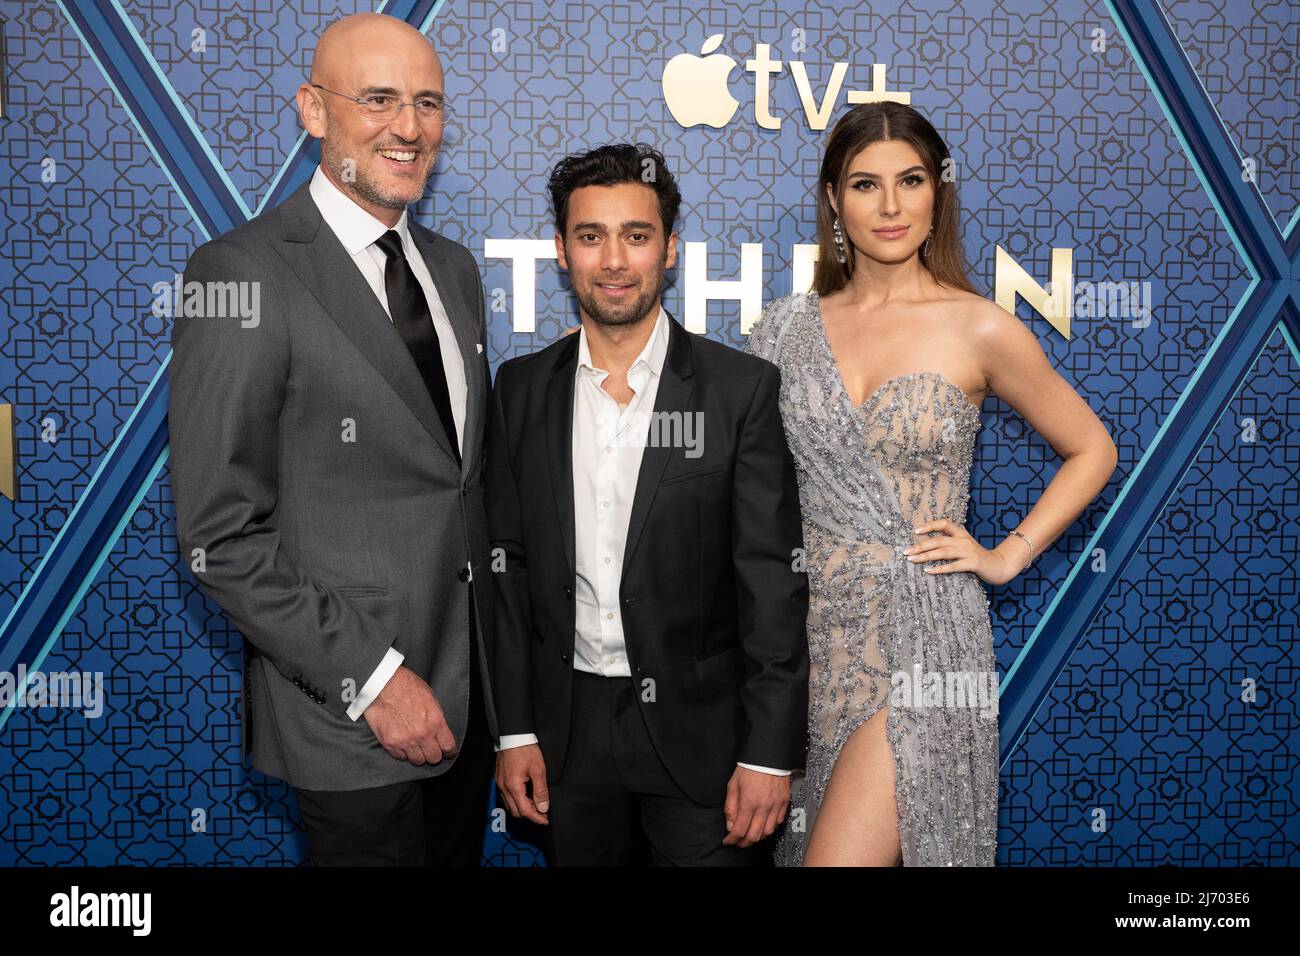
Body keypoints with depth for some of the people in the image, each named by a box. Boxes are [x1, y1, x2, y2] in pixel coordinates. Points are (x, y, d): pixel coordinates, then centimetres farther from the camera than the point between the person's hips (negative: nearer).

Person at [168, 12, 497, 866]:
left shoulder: (454, 268, 9)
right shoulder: (242, 274, -14)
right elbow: (222, 534, -16)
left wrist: (499, 655, 10)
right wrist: (373, 679, -16)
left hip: (470, 693, 7)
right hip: (350, 717, -6)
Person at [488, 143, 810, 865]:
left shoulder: (743, 388, -8)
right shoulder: (522, 388, 2)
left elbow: (774, 582, -9)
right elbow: (507, 567, 5)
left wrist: (770, 752, -11)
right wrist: (514, 728, 2)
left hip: (700, 729, -2)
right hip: (569, 733, 3)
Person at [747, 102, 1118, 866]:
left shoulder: (979, 330, -4)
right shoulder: (790, 325, 4)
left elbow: (1092, 451, 8)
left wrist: (1007, 557, 0)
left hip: (919, 639, -3)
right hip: (809, 634, 4)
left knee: (841, 855, -10)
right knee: (788, 842, 12)